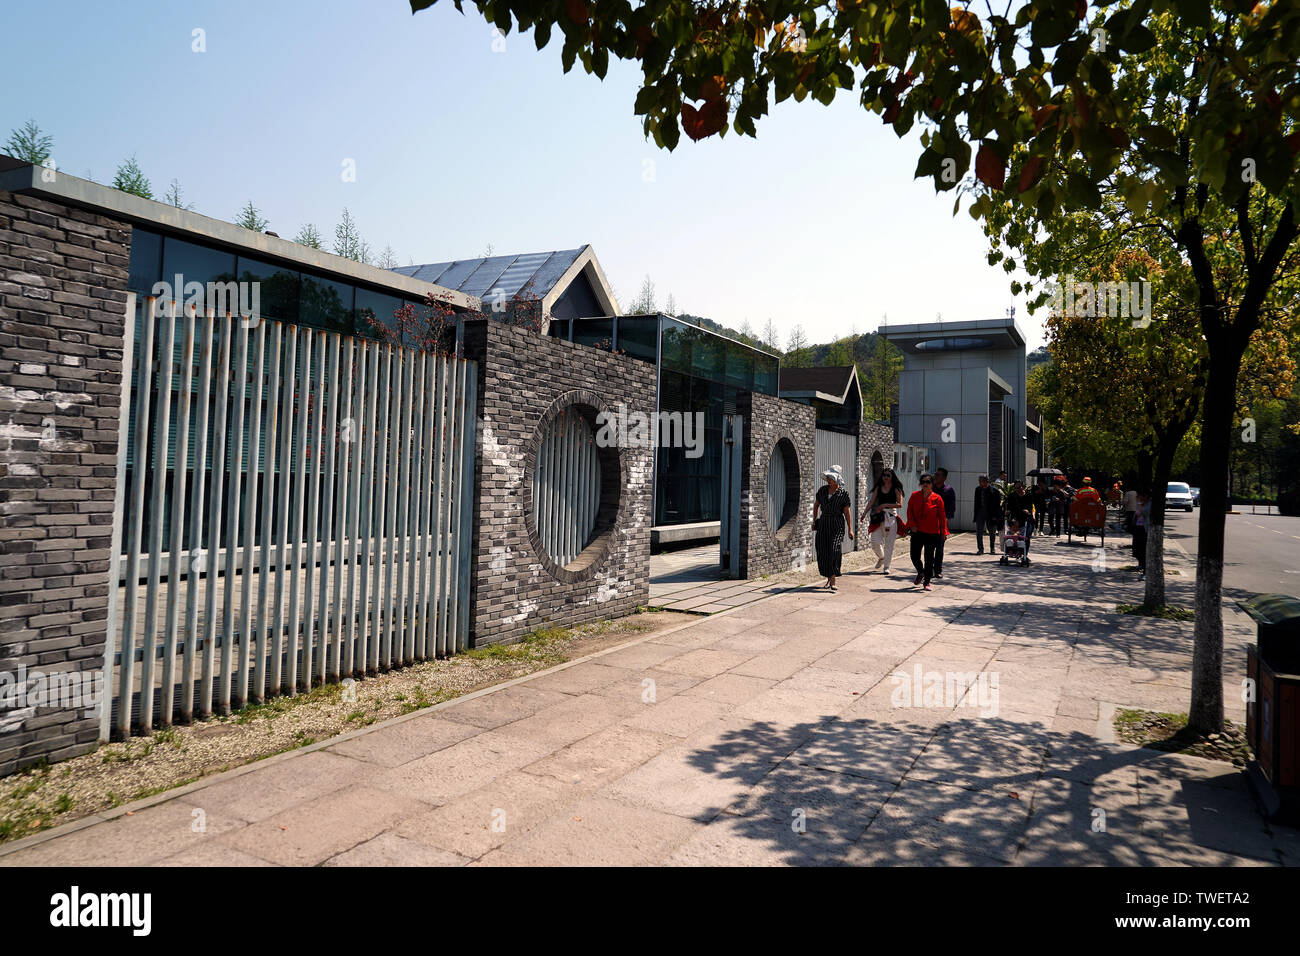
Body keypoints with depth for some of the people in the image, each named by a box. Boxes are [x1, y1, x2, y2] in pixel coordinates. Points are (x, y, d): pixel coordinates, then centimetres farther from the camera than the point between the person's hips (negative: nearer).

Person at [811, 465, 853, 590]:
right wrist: (814, 521, 16)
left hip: (837, 524, -4)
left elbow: (847, 512, -3)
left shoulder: (843, 494, -5)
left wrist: (850, 529, -6)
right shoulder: (822, 490, 5)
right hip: (823, 522, 4)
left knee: (834, 550, -18)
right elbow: (816, 505, 19)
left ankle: (833, 581, -19)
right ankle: (829, 579, 17)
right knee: (822, 551, 1)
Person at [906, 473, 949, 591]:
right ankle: (920, 573, 33)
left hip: (932, 533, -2)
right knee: (914, 556, 2)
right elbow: (909, 511, 6)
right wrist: (912, 524, -5)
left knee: (929, 558, 1)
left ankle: (927, 581, 14)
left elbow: (942, 516, 1)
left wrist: (944, 531, -1)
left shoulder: (937, 498, -2)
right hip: (917, 531, 2)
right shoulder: (915, 496, 3)